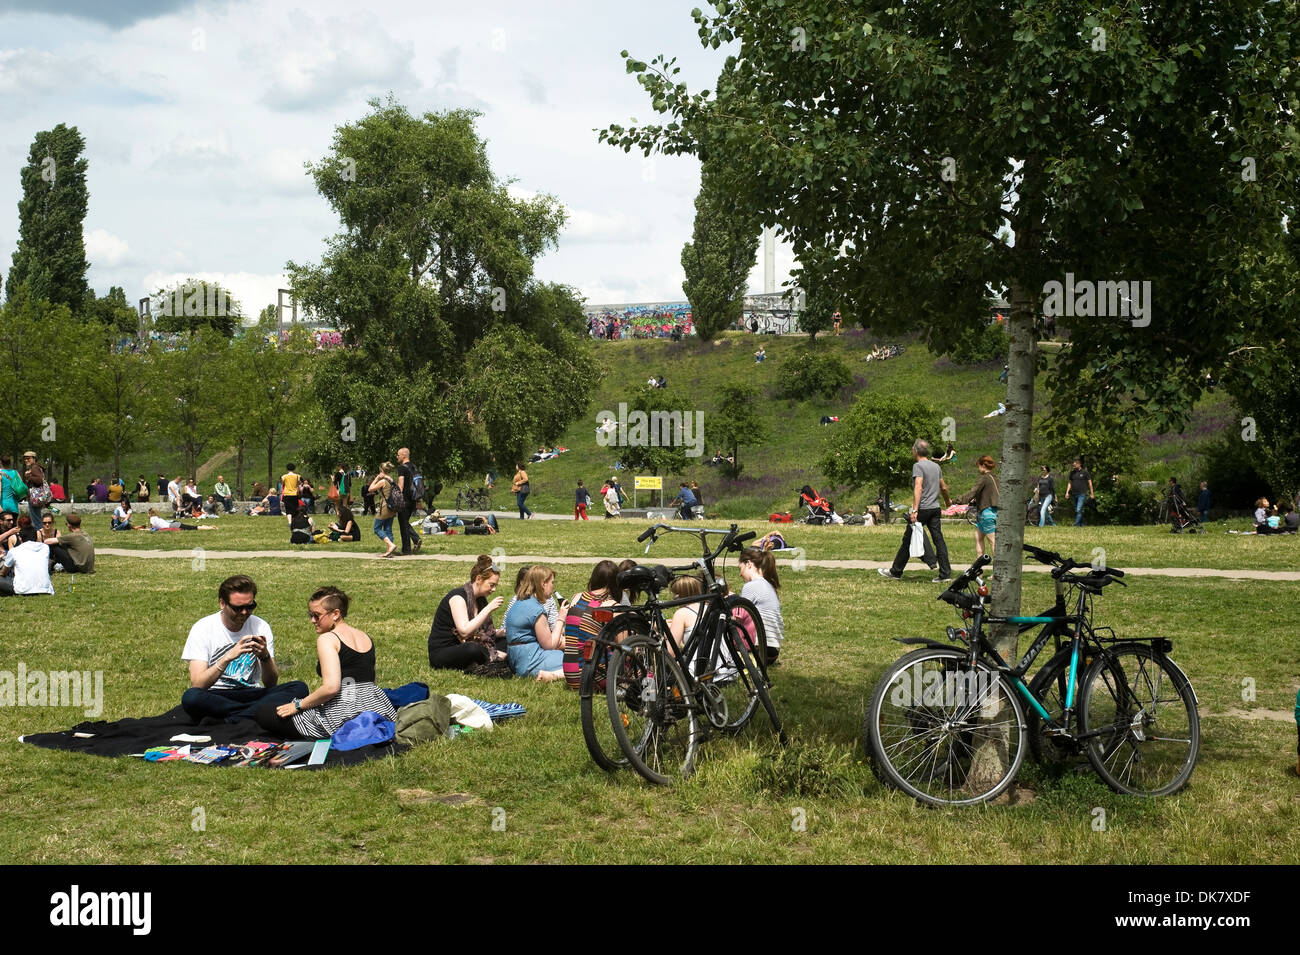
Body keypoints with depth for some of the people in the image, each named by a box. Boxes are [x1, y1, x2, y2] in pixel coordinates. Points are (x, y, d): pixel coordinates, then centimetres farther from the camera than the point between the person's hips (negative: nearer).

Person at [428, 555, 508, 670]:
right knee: (473, 649, -37)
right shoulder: (457, 597, -16)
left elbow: (485, 632, 13)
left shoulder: (481, 600, 9)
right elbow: (464, 631, -28)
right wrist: (489, 608, -26)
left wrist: (503, 632, -4)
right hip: (440, 655, -8)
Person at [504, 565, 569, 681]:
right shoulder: (536, 609, -18)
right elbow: (549, 645, -11)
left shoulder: (518, 604, 12)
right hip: (530, 663, -10)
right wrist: (560, 619, -3)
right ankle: (553, 675, -32)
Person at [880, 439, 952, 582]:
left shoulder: (918, 466, -9)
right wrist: (947, 501, 45)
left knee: (908, 540, 3)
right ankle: (945, 574, -3)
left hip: (922, 509, -7)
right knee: (938, 539, 3)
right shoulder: (936, 466, 14)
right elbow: (943, 487, 26)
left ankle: (896, 572, 12)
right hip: (935, 509, 7)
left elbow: (918, 488, -20)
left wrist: (914, 510, -26)